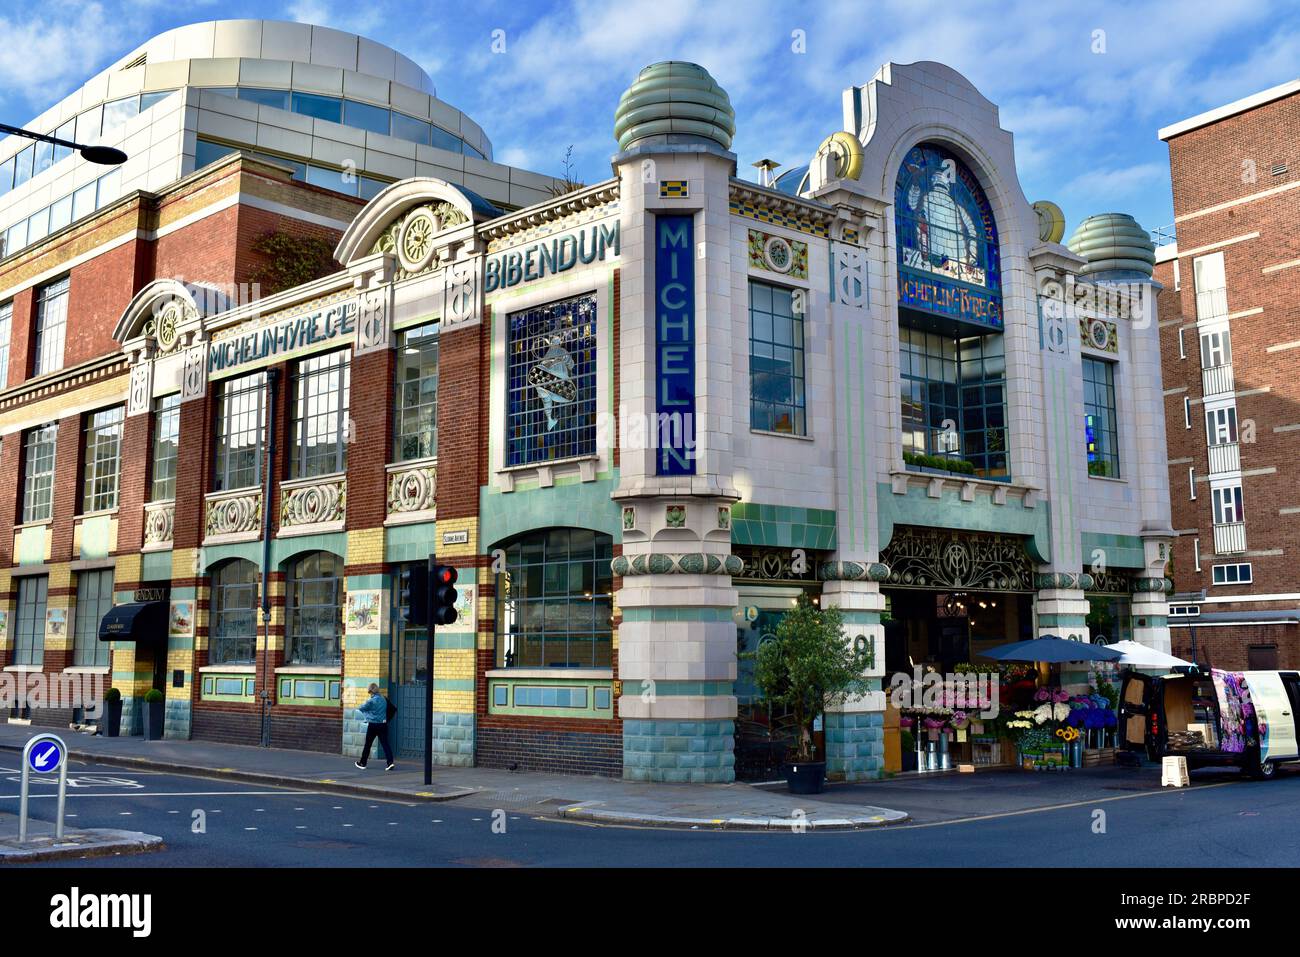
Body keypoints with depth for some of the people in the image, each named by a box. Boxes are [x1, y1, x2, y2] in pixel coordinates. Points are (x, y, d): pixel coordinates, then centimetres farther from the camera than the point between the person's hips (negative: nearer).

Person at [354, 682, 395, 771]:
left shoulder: (371, 701, -14)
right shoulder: (384, 699, 5)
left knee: (367, 744, 9)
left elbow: (361, 708, -6)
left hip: (373, 725, -4)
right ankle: (391, 762, -12)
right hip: (383, 724, 5)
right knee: (385, 743, 1)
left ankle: (362, 763, 21)